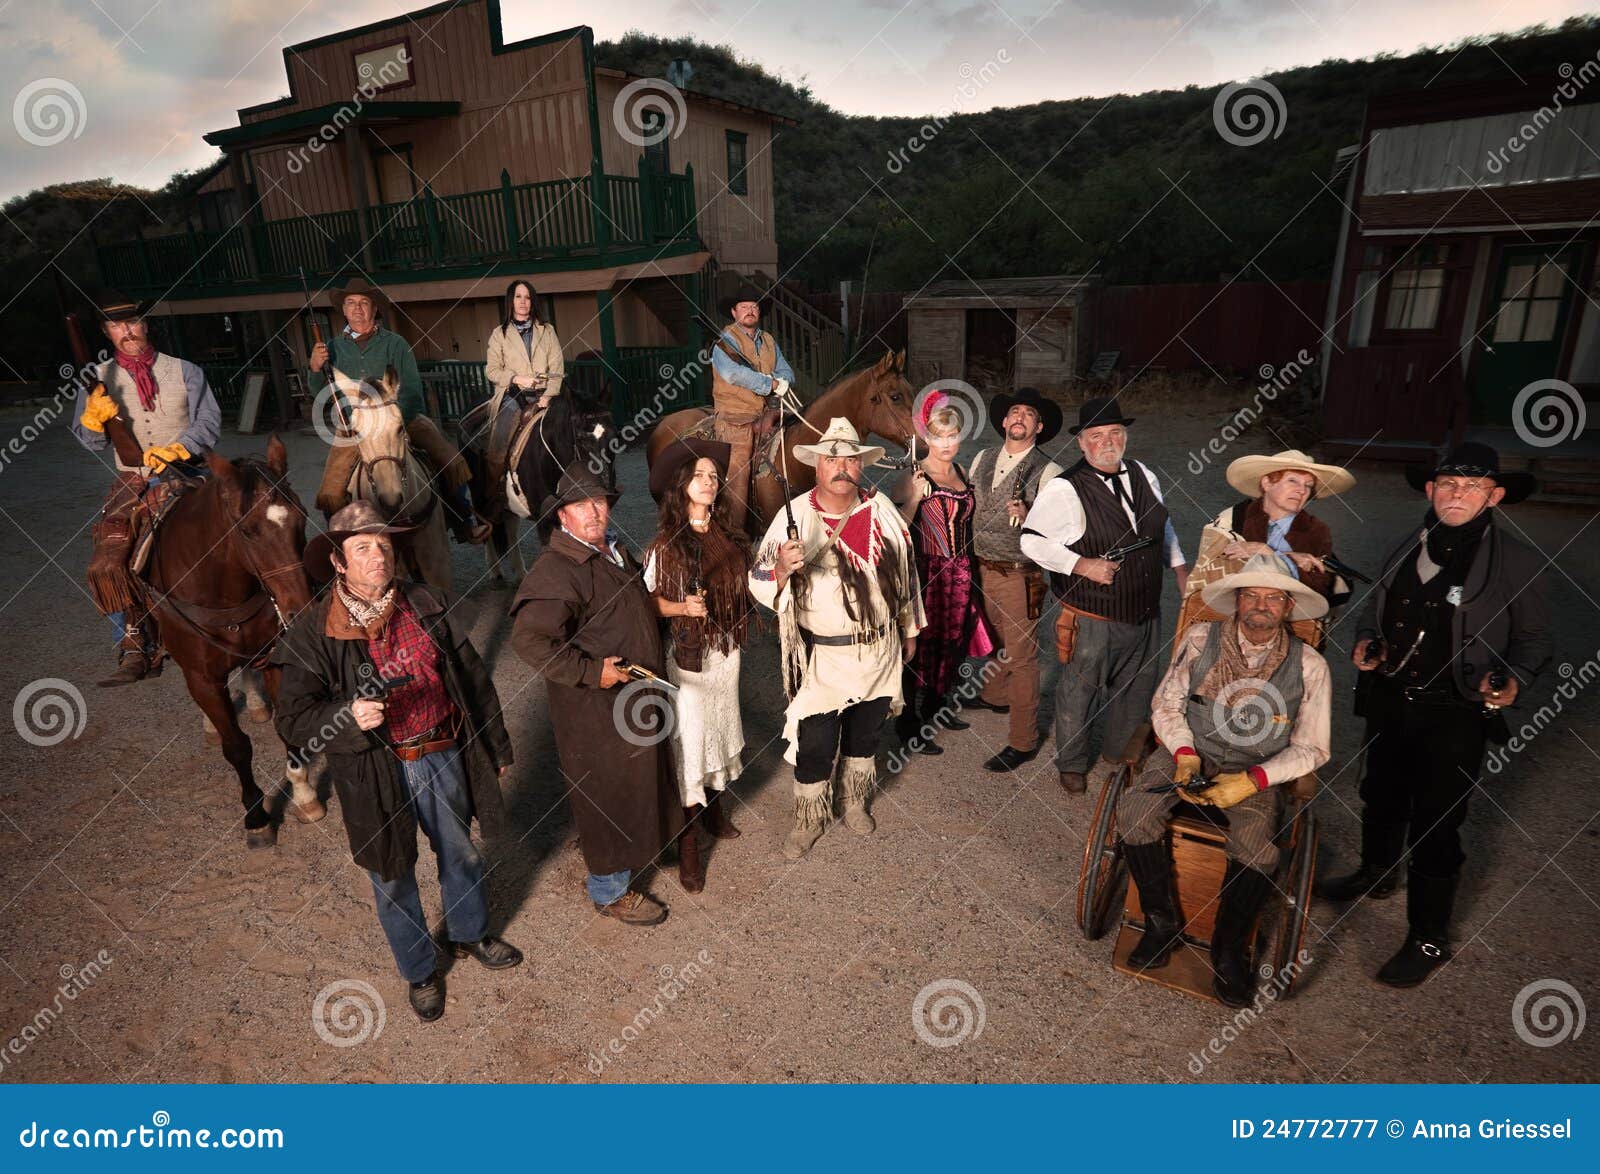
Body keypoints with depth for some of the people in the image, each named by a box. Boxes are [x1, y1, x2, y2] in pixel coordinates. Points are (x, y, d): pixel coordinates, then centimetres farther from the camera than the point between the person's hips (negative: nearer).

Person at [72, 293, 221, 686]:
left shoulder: (185, 371, 7)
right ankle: (135, 648, -6)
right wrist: (94, 418, -12)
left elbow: (209, 422, 0)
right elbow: (90, 442, 10)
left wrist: (178, 448, -18)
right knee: (105, 565, -17)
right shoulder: (97, 380, 12)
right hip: (131, 484, 2)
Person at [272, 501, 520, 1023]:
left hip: (445, 756, 3)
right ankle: (420, 971, 42)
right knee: (393, 879, 16)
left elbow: (474, 680, 4)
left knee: (462, 855, 22)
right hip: (377, 773, -2)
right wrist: (347, 717, -32)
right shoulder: (311, 632, -11)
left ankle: (470, 935, 51)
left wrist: (497, 745, 9)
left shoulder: (428, 605, -4)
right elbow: (292, 721, -11)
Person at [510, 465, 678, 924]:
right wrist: (591, 672, -28)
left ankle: (626, 861, 49)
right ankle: (610, 891, 29)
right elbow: (527, 638, -31)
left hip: (635, 697, 9)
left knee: (639, 782, 25)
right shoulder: (556, 570, -23)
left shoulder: (615, 551, 7)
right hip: (597, 708, -9)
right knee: (609, 795, 7)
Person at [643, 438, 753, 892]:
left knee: (723, 727, 15)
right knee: (689, 739, 0)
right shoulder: (665, 545, -9)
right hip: (686, 653, -5)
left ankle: (716, 808, 38)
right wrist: (683, 607, -25)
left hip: (725, 650, 5)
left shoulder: (729, 539, 3)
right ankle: (688, 843, 13)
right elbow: (649, 601, -7)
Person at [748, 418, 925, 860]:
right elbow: (760, 583, -14)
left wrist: (910, 628, 16)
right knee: (814, 745, 4)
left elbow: (905, 569, 11)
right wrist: (782, 568, -37)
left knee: (865, 733, 20)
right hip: (822, 658, -3)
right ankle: (809, 820, 29)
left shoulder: (881, 509, -2)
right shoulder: (794, 516, -12)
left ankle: (856, 803, 45)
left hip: (879, 651, 4)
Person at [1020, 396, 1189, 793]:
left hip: (1146, 615, 6)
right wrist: (1083, 565, -24)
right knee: (1078, 694, 11)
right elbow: (1031, 540, -17)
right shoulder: (1065, 489, -18)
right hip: (1093, 622, -6)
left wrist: (1180, 568, 13)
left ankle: (1117, 757, 46)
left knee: (1137, 693, 22)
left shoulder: (1143, 476, 3)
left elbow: (1162, 525, 18)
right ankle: (1071, 764, 35)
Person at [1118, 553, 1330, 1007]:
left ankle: (1228, 949, -1)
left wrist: (1252, 781, -16)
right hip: (1188, 751, 1)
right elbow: (1166, 705, 4)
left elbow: (1311, 748, -1)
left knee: (1258, 848, -29)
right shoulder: (1200, 639, -4)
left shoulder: (1308, 666, -5)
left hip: (1257, 770, -1)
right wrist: (1185, 754, -14)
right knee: (1134, 809, -25)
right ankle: (1162, 923, -3)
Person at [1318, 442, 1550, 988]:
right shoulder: (1407, 548, 3)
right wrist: (1365, 642, -5)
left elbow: (1533, 637, 0)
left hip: (1455, 716, -5)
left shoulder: (1517, 563, -9)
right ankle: (1377, 874, 50)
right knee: (1381, 799, 24)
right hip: (1388, 702, 5)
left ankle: (1428, 940, 20)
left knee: (1436, 827, 2)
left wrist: (1513, 679, -18)